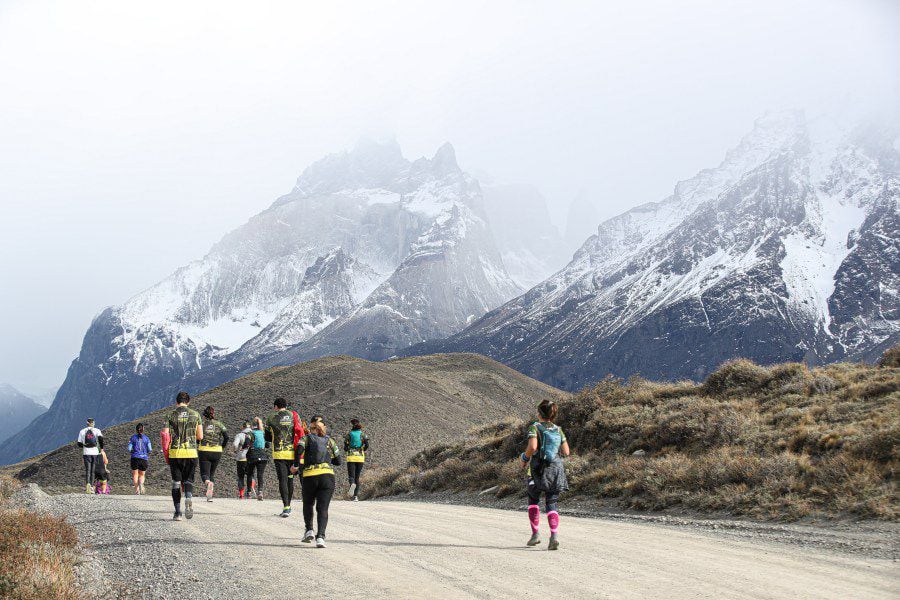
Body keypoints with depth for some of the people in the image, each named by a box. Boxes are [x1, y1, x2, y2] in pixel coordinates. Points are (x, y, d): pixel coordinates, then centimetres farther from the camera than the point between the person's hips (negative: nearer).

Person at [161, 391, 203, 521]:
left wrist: (166, 450, 13)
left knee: (176, 483, 9)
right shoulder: (195, 414, 5)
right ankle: (189, 497, -21)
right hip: (191, 452, 1)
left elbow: (165, 436, -3)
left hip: (175, 453, -1)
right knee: (188, 480, 10)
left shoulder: (171, 415, 1)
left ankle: (177, 512, 4)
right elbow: (200, 437, 6)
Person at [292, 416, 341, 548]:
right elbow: (338, 461, 16)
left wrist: (295, 465, 0)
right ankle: (320, 536, -19)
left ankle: (309, 530, 7)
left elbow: (299, 449, -11)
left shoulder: (307, 438, 11)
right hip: (328, 476, 1)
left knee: (308, 504, 23)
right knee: (323, 508, -2)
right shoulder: (330, 440, 17)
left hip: (309, 476, 0)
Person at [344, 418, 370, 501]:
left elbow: (345, 448, -4)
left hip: (351, 458, -2)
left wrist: (346, 450, 19)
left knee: (351, 476, -3)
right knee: (357, 477, 11)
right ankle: (356, 496, 6)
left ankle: (352, 484, -39)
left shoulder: (349, 434, -1)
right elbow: (367, 445, -5)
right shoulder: (362, 434, 4)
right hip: (360, 457, 2)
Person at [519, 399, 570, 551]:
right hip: (556, 469, 3)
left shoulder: (535, 427, -6)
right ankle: (554, 535, -16)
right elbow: (566, 451, 6)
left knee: (533, 500, 18)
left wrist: (525, 457, -3)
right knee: (552, 504, 4)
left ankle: (535, 533, 12)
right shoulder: (558, 430, 8)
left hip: (539, 470, -3)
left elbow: (532, 447, -21)